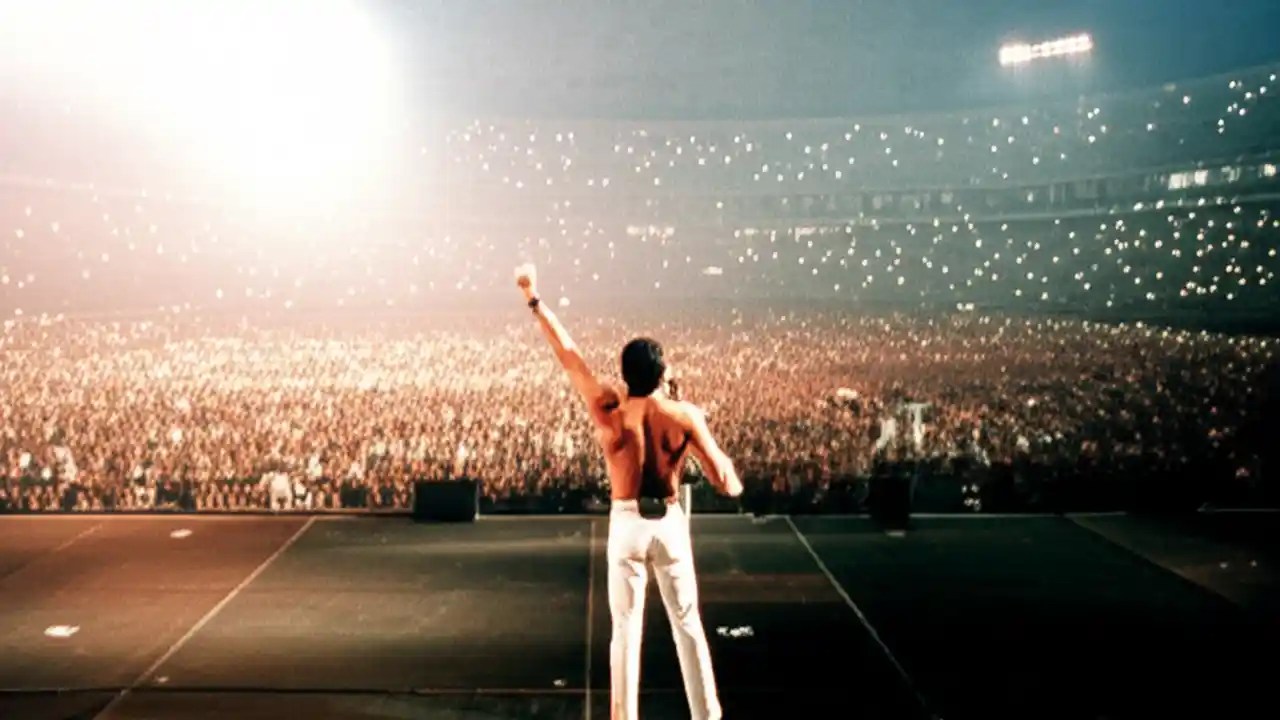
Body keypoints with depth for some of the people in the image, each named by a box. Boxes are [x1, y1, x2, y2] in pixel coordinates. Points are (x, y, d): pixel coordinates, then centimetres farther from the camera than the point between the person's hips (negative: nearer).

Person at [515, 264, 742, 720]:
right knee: (687, 624, 13)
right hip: (670, 523, 0)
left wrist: (534, 299, 4)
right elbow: (726, 483, -12)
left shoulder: (608, 411, -11)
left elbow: (567, 355, -4)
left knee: (626, 628, 8)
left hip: (626, 524, 0)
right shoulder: (686, 415, -12)